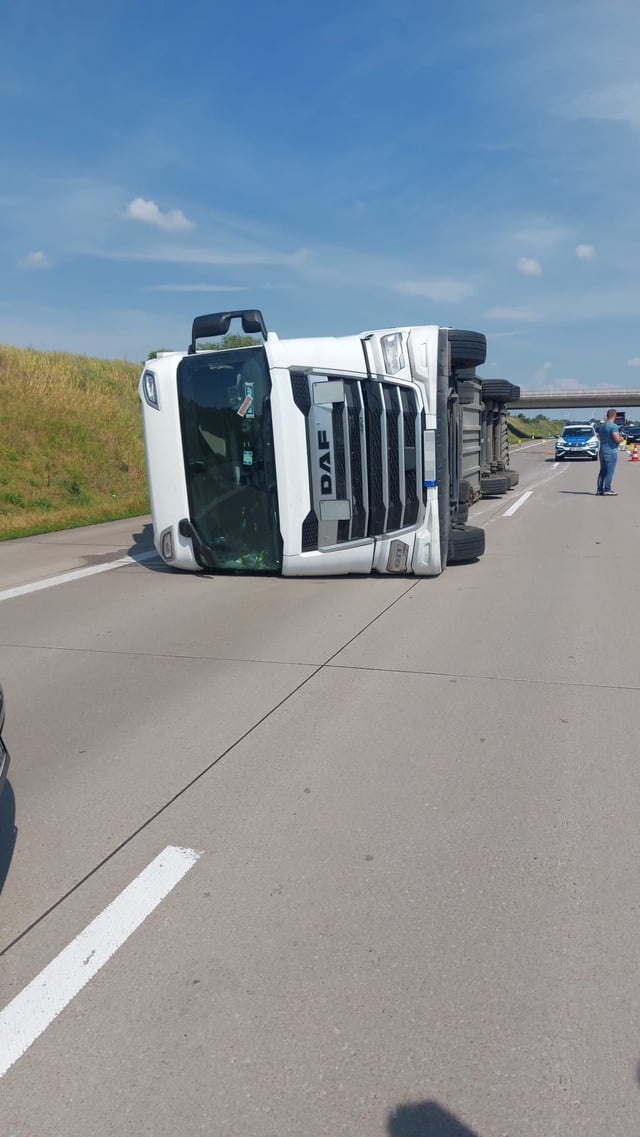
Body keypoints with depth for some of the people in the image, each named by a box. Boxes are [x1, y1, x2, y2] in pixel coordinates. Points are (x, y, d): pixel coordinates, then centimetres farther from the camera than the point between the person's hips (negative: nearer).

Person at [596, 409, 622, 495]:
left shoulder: (601, 426, 12)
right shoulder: (613, 426, -15)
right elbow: (617, 439, -24)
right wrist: (621, 438, -1)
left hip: (602, 451, 8)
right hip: (611, 451, -8)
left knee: (602, 471, 12)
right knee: (610, 471, -4)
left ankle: (599, 489, 12)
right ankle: (607, 490, -5)